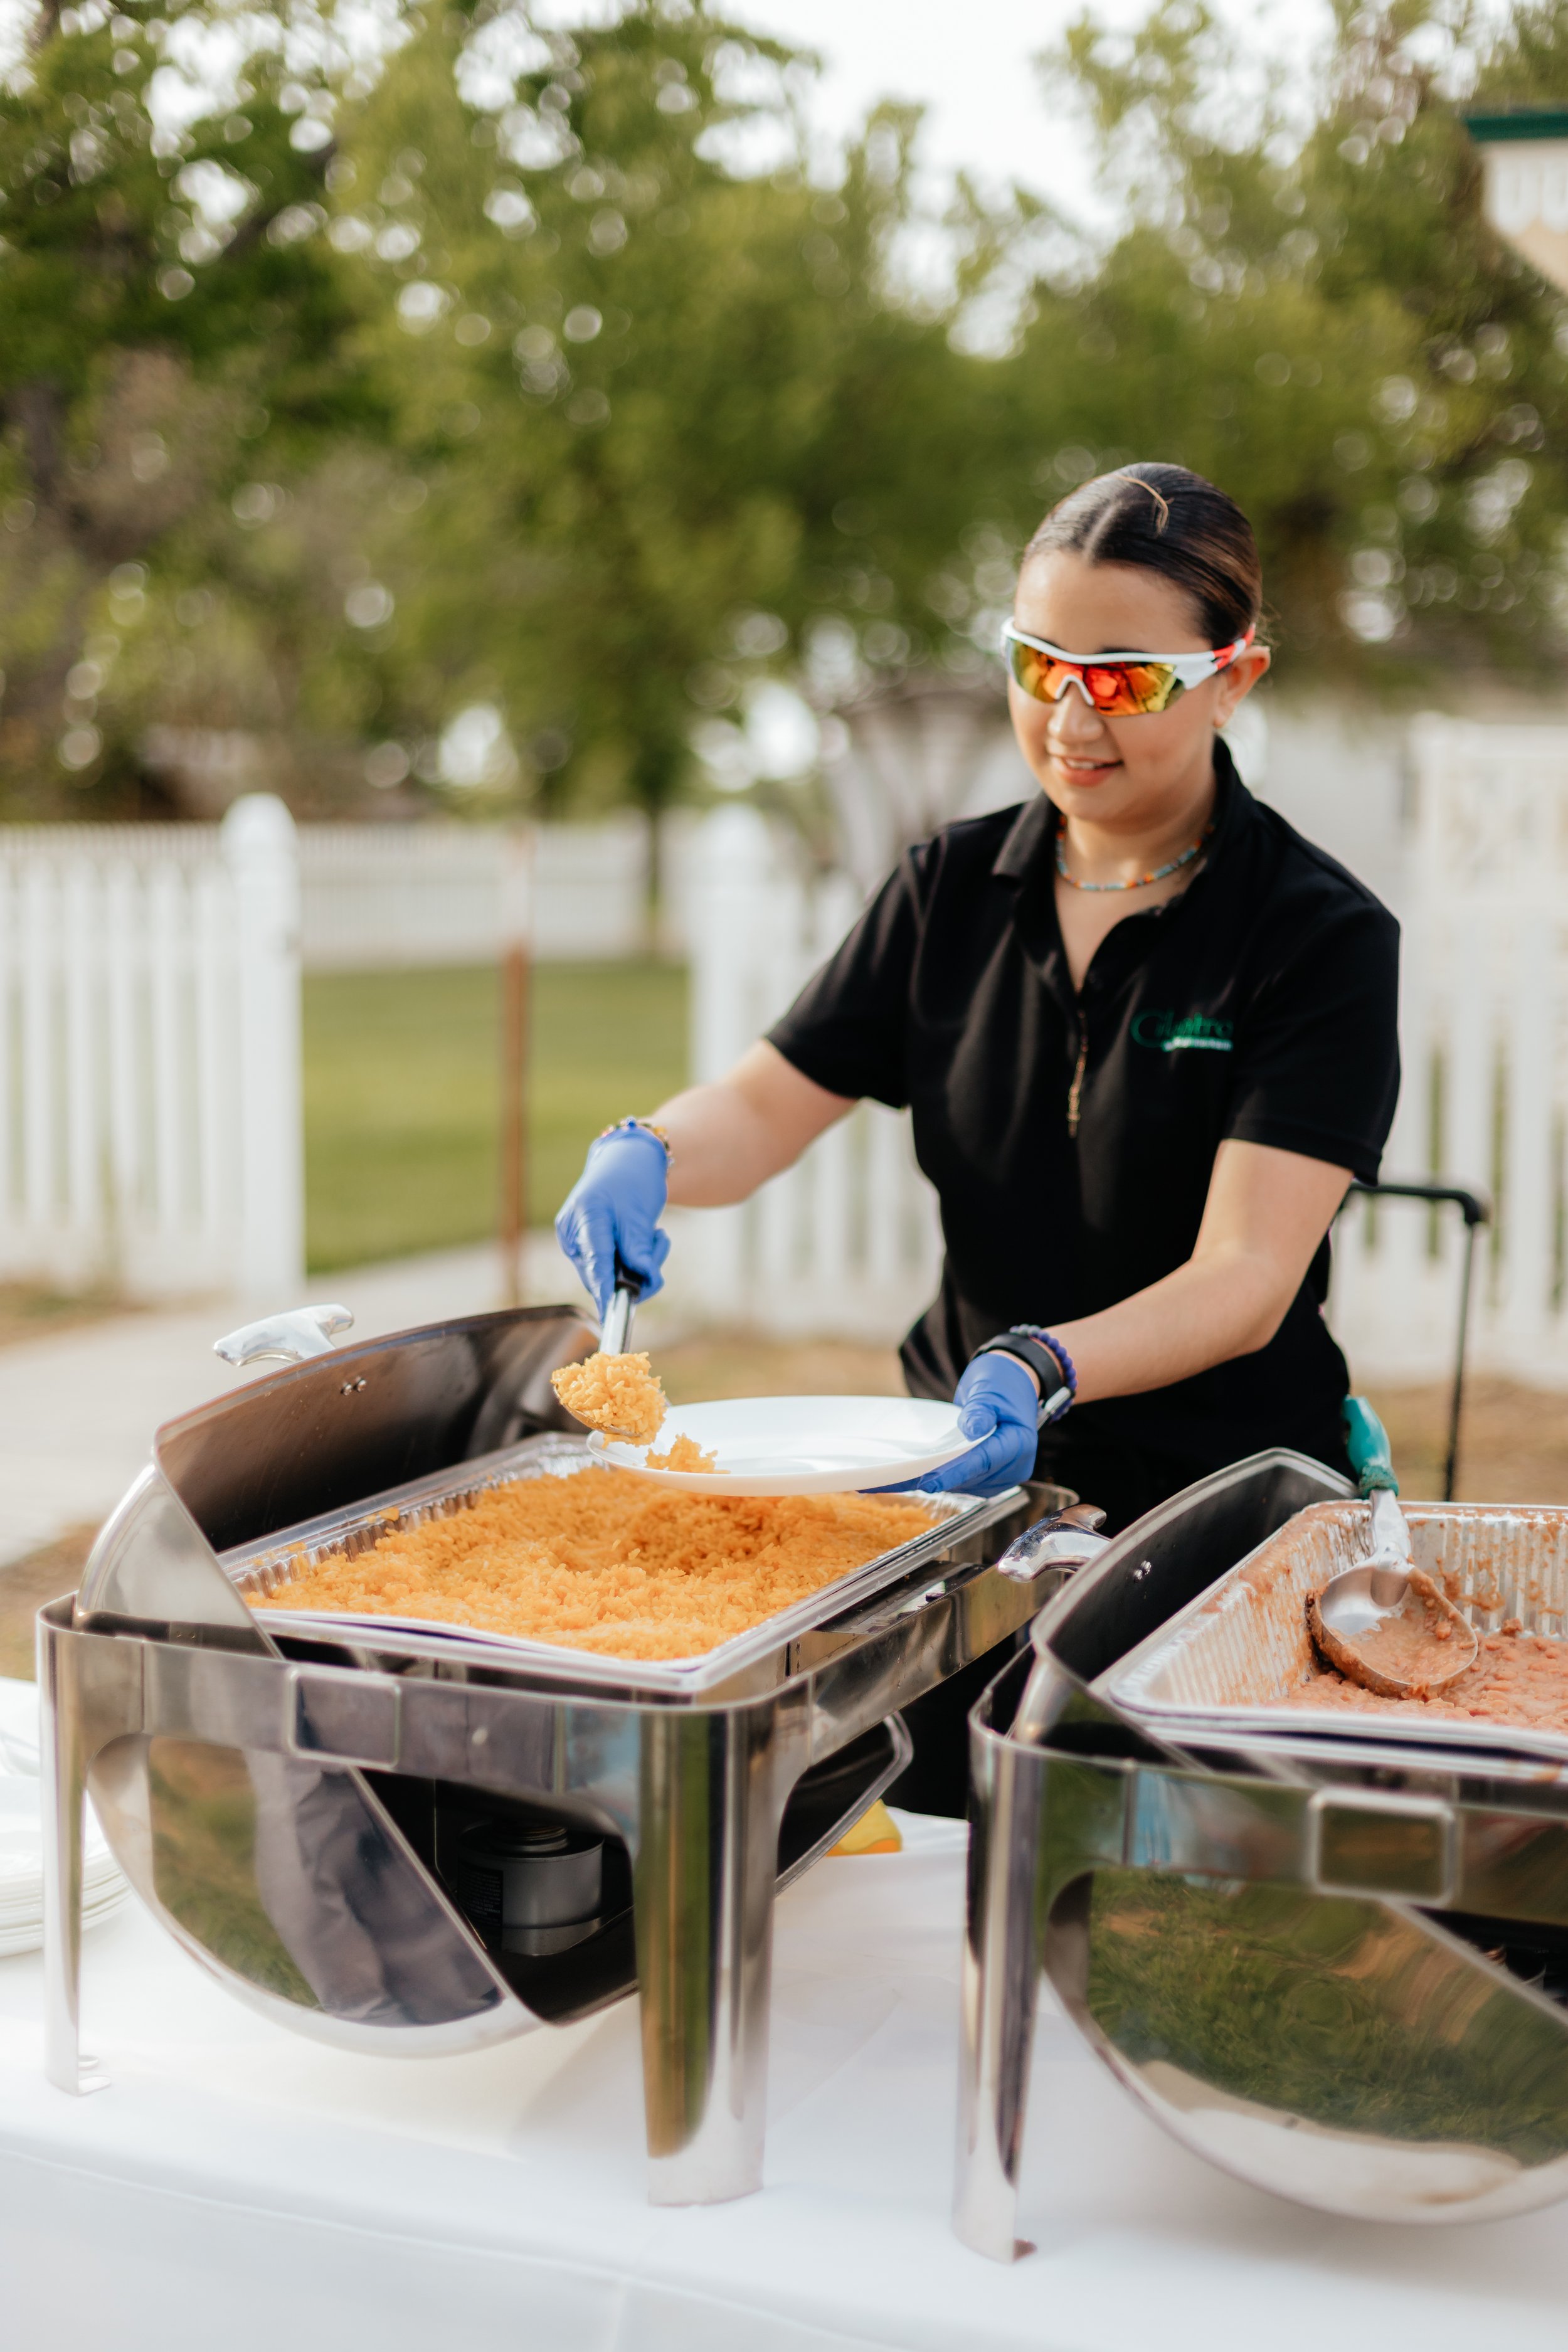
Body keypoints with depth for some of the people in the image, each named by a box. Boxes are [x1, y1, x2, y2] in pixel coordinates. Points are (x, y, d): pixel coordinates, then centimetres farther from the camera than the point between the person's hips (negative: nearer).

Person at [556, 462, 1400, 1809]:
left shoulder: (1323, 938, -12)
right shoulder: (954, 889, 3)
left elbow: (1244, 1281, -20)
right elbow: (766, 1106, 7)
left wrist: (1037, 1371, -37)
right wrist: (643, 1157, -15)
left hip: (1217, 1503, -3)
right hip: (960, 1463, 4)